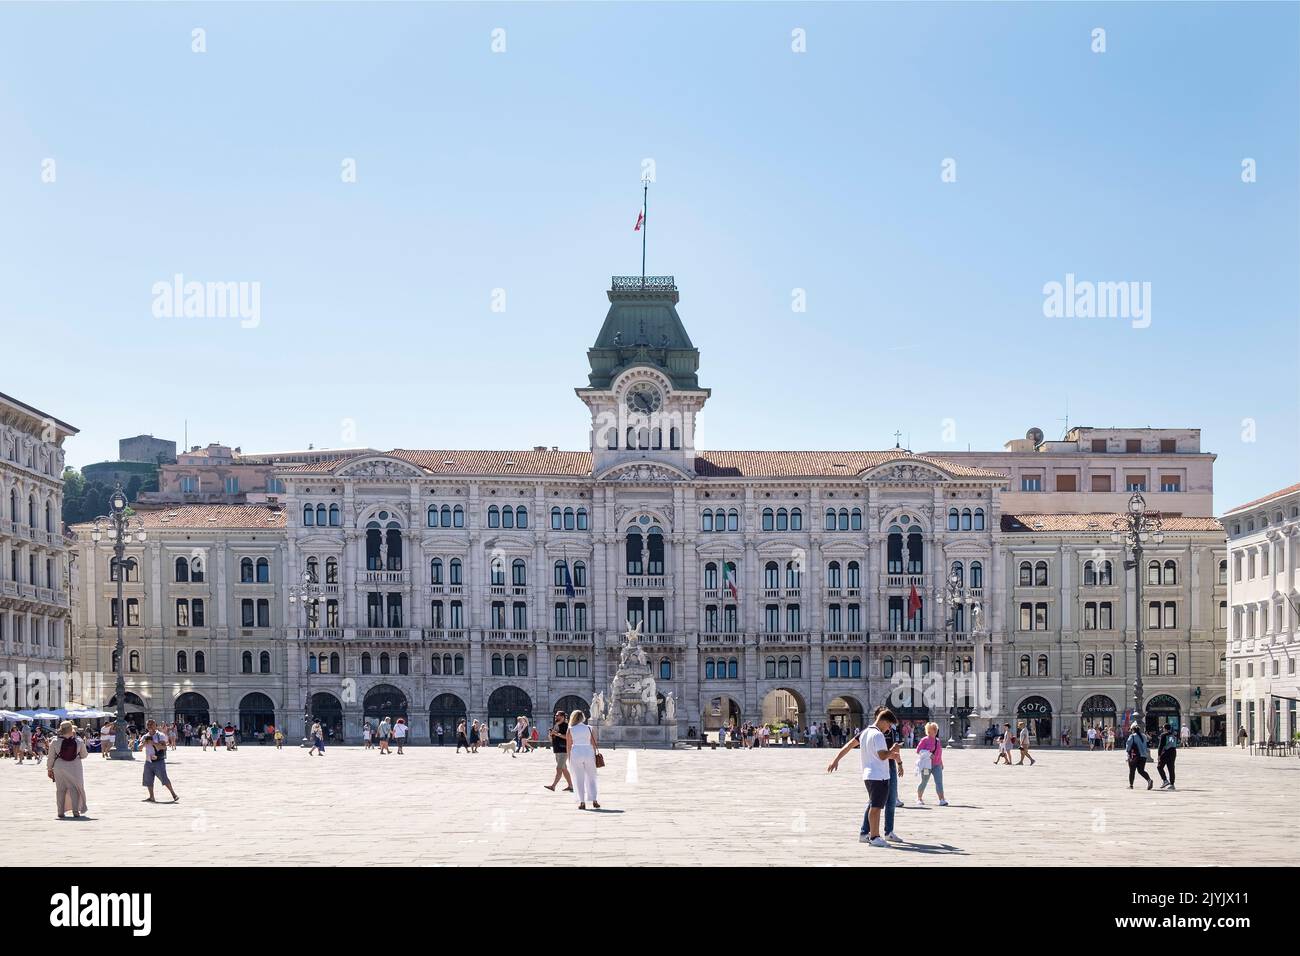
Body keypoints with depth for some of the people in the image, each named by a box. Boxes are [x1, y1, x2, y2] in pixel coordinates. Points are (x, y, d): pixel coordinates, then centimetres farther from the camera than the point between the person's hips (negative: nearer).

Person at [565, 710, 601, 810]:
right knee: (591, 778, 10)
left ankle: (582, 802, 2)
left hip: (576, 754, -1)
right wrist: (595, 755, 11)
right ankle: (594, 801, 5)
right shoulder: (589, 728, 3)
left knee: (579, 780, 5)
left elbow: (568, 745, 1)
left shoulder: (570, 730, 0)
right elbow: (594, 743, 3)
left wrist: (569, 758, 8)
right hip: (588, 753, 1)